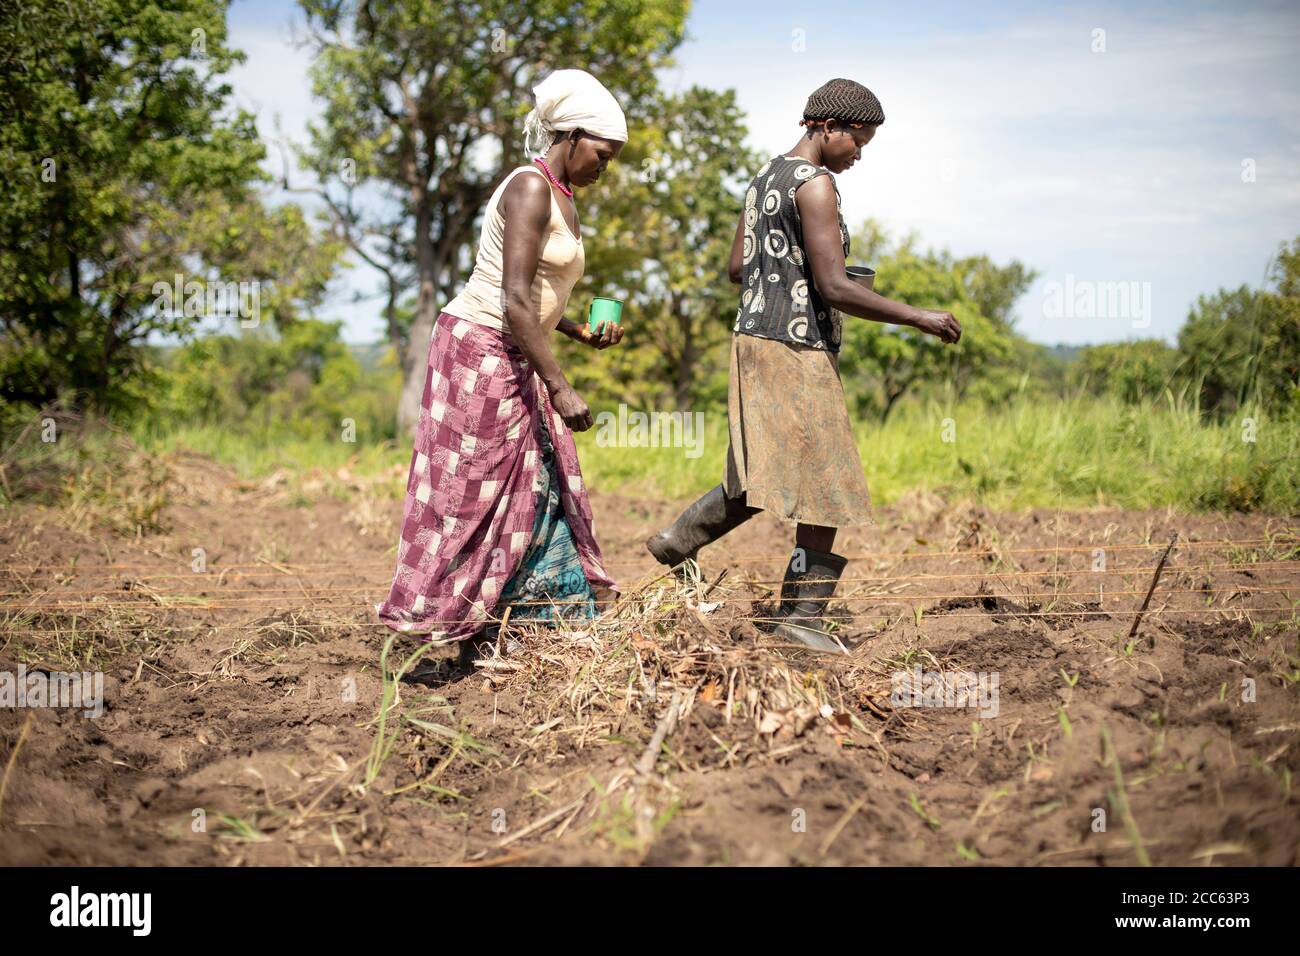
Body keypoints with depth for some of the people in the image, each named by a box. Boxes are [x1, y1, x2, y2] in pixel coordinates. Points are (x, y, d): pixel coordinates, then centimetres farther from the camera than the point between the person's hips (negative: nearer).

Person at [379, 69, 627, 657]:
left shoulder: (561, 201, 14)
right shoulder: (530, 188, -15)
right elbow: (514, 299, -23)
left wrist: (582, 334, 5)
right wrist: (560, 387, -25)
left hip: (513, 365, 10)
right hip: (478, 350, -9)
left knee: (537, 492, 7)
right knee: (473, 496, -6)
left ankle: (546, 630, 12)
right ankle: (432, 623, 1)